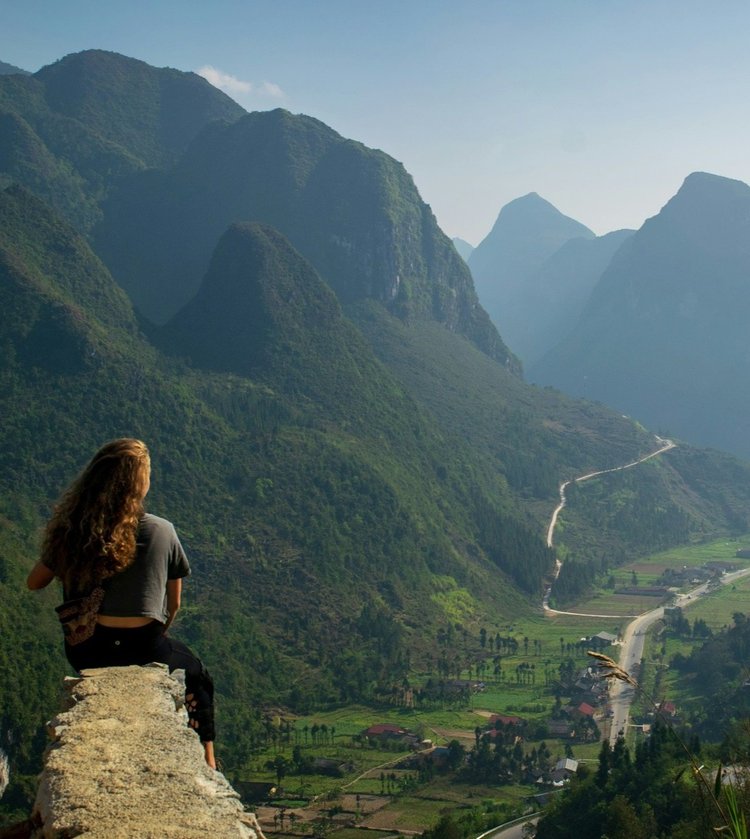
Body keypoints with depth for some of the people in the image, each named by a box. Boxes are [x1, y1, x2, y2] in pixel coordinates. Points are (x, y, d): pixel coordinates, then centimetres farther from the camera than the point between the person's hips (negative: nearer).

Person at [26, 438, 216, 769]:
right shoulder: (160, 531, -11)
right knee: (196, 674, 28)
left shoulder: (70, 529, -5)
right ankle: (206, 764, 30)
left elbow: (34, 582, 9)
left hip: (83, 656, 3)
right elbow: (173, 604, 1)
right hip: (140, 652, -3)